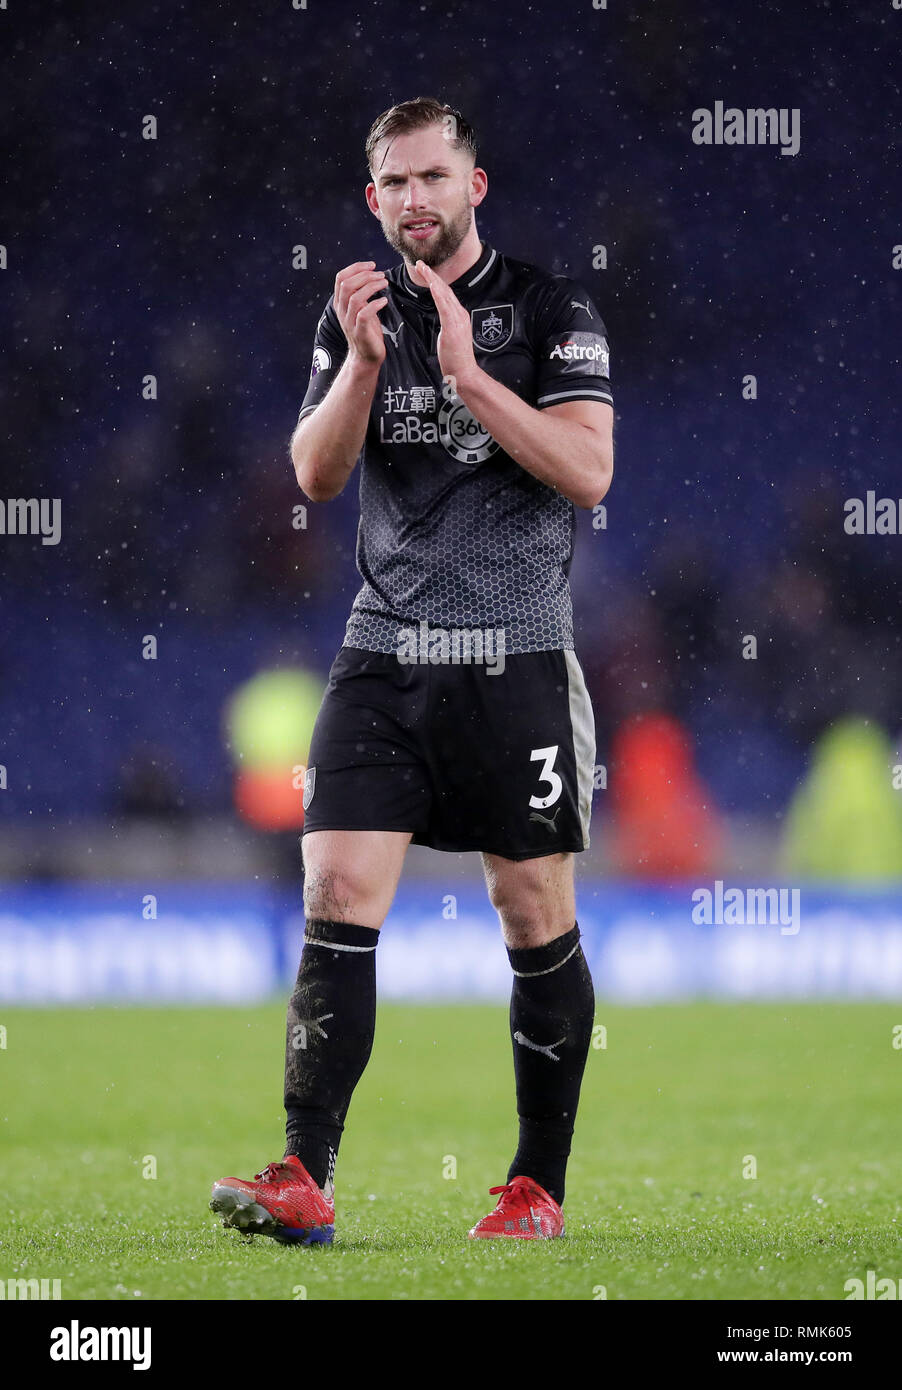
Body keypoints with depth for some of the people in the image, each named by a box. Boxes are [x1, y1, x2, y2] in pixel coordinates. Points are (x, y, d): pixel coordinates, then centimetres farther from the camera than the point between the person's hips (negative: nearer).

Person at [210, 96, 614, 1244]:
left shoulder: (554, 312, 0)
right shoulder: (357, 314, 11)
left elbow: (588, 471, -10)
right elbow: (316, 475, 2)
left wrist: (469, 375, -17)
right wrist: (364, 360, -13)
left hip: (516, 659, -3)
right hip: (383, 653, 3)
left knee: (536, 922, 3)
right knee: (337, 898, -10)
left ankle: (539, 1187, 14)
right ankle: (304, 1182, -14)